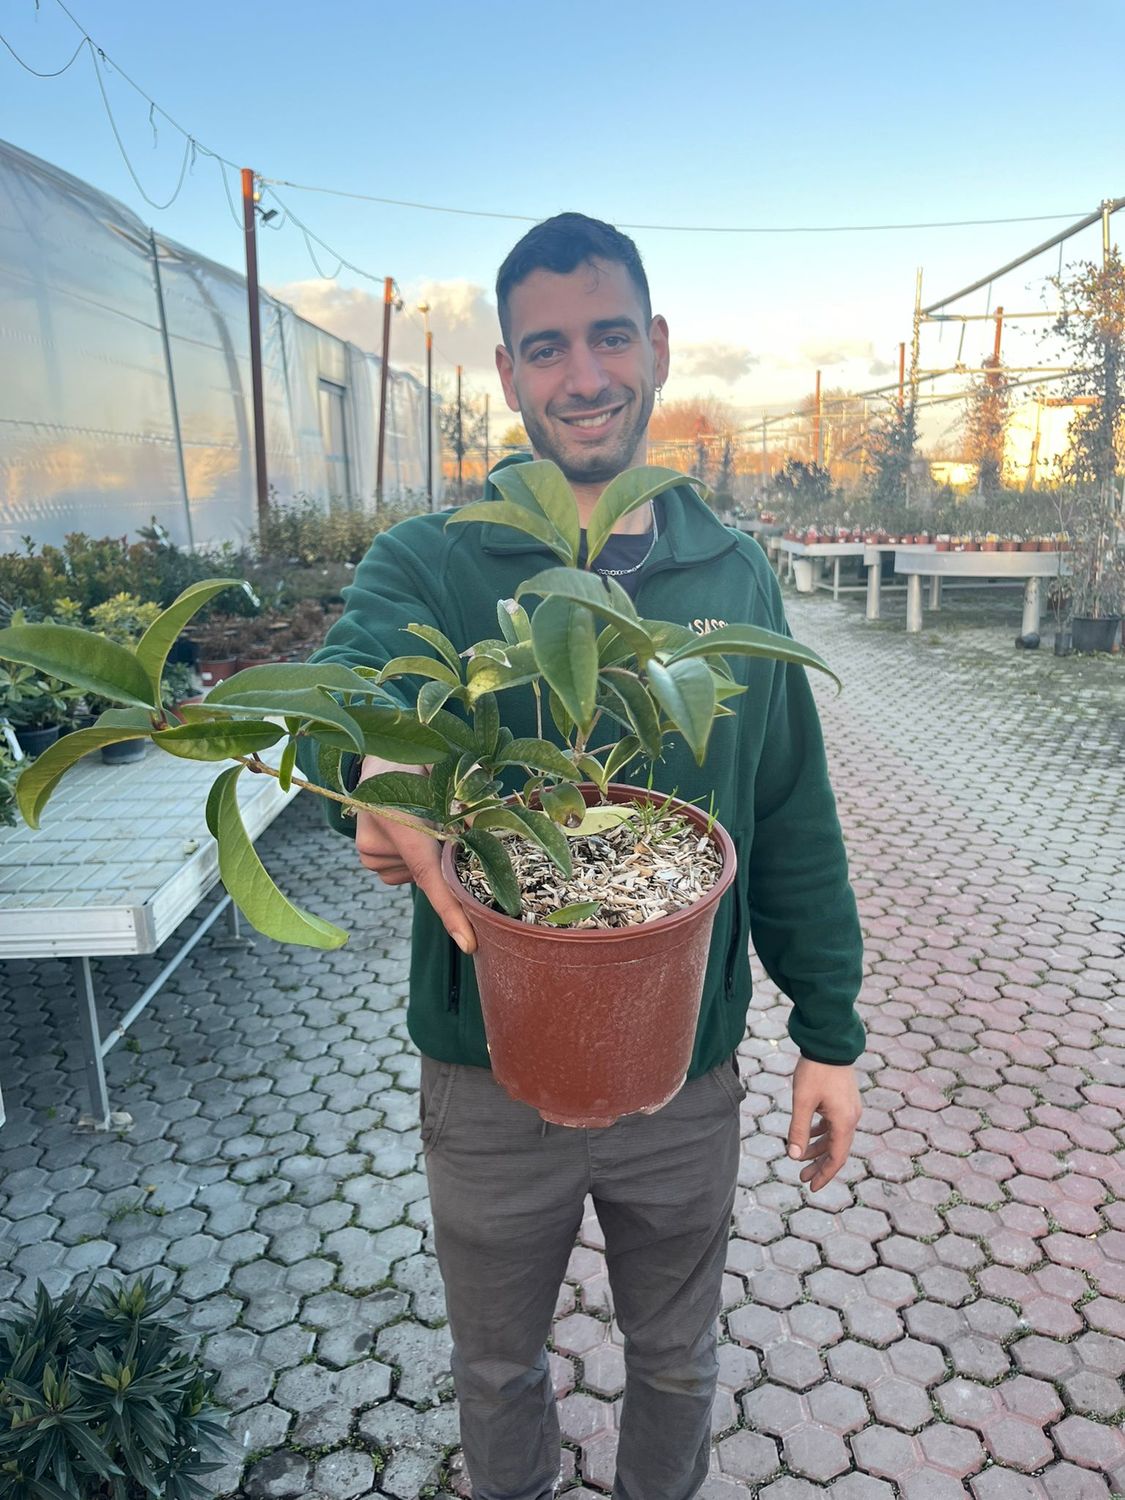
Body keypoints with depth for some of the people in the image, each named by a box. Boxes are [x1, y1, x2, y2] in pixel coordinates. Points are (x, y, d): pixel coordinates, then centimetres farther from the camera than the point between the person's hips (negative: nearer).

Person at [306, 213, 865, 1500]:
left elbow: (793, 821, 1)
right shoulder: (432, 562, -11)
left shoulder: (735, 573, -3)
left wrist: (829, 1030, 2)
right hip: (490, 1080, -1)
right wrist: (384, 765, -55)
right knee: (497, 1369, 26)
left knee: (677, 1360, 28)